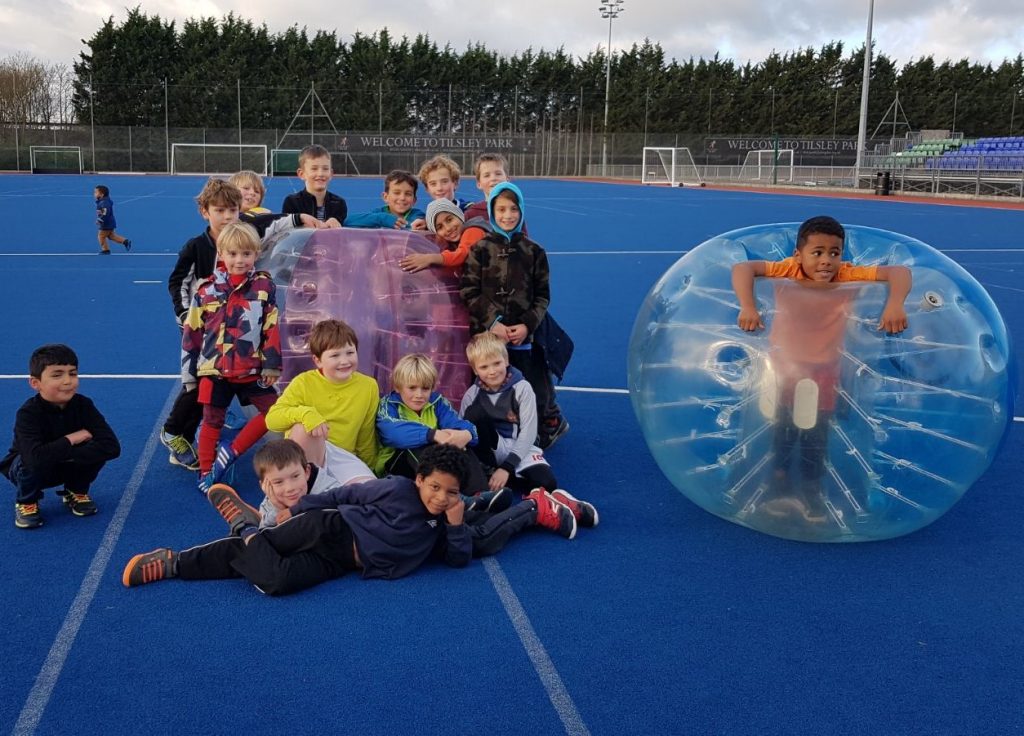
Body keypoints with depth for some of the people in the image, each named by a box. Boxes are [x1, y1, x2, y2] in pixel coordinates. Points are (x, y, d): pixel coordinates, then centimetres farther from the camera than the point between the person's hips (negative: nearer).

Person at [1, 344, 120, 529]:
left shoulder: (83, 405, -20)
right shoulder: (28, 413, -29)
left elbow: (112, 446, -32)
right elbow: (36, 458, -46)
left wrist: (62, 453, -36)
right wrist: (70, 439, -32)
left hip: (66, 466, 3)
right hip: (28, 470, -3)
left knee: (98, 450, -25)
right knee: (31, 463, -37)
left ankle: (76, 492, 4)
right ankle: (26, 502, -4)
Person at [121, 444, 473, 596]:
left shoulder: (437, 526, 10)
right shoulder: (397, 488, -4)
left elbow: (460, 559, 7)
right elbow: (345, 494, 2)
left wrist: (456, 524, -10)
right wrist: (297, 509, 0)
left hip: (339, 562, 3)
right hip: (333, 530, -3)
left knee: (276, 581, -19)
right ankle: (247, 525, 6)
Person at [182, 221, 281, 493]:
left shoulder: (264, 285, -3)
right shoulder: (207, 289, -1)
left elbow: (273, 328, -2)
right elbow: (191, 331, 4)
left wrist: (272, 364, -5)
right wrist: (189, 371, 5)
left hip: (252, 368, 1)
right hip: (214, 369, 0)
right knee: (212, 421, 9)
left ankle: (230, 452, 11)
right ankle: (206, 473, 22)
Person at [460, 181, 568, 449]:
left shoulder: (534, 251, 3)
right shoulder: (480, 249, 0)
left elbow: (543, 296, 5)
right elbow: (469, 292, -3)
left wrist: (527, 325, -9)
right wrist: (493, 323, -13)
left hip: (525, 334, 0)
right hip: (488, 334, 0)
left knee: (537, 389, 1)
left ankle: (551, 422, 30)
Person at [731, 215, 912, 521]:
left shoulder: (849, 275, -23)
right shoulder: (788, 270, -26)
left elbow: (899, 272, -26)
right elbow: (742, 268, -35)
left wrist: (895, 305, -44)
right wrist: (747, 306, -50)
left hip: (824, 366, 1)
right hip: (785, 360, -1)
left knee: (816, 431, 9)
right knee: (784, 426, 5)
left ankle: (811, 489, 28)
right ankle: (779, 483, 25)